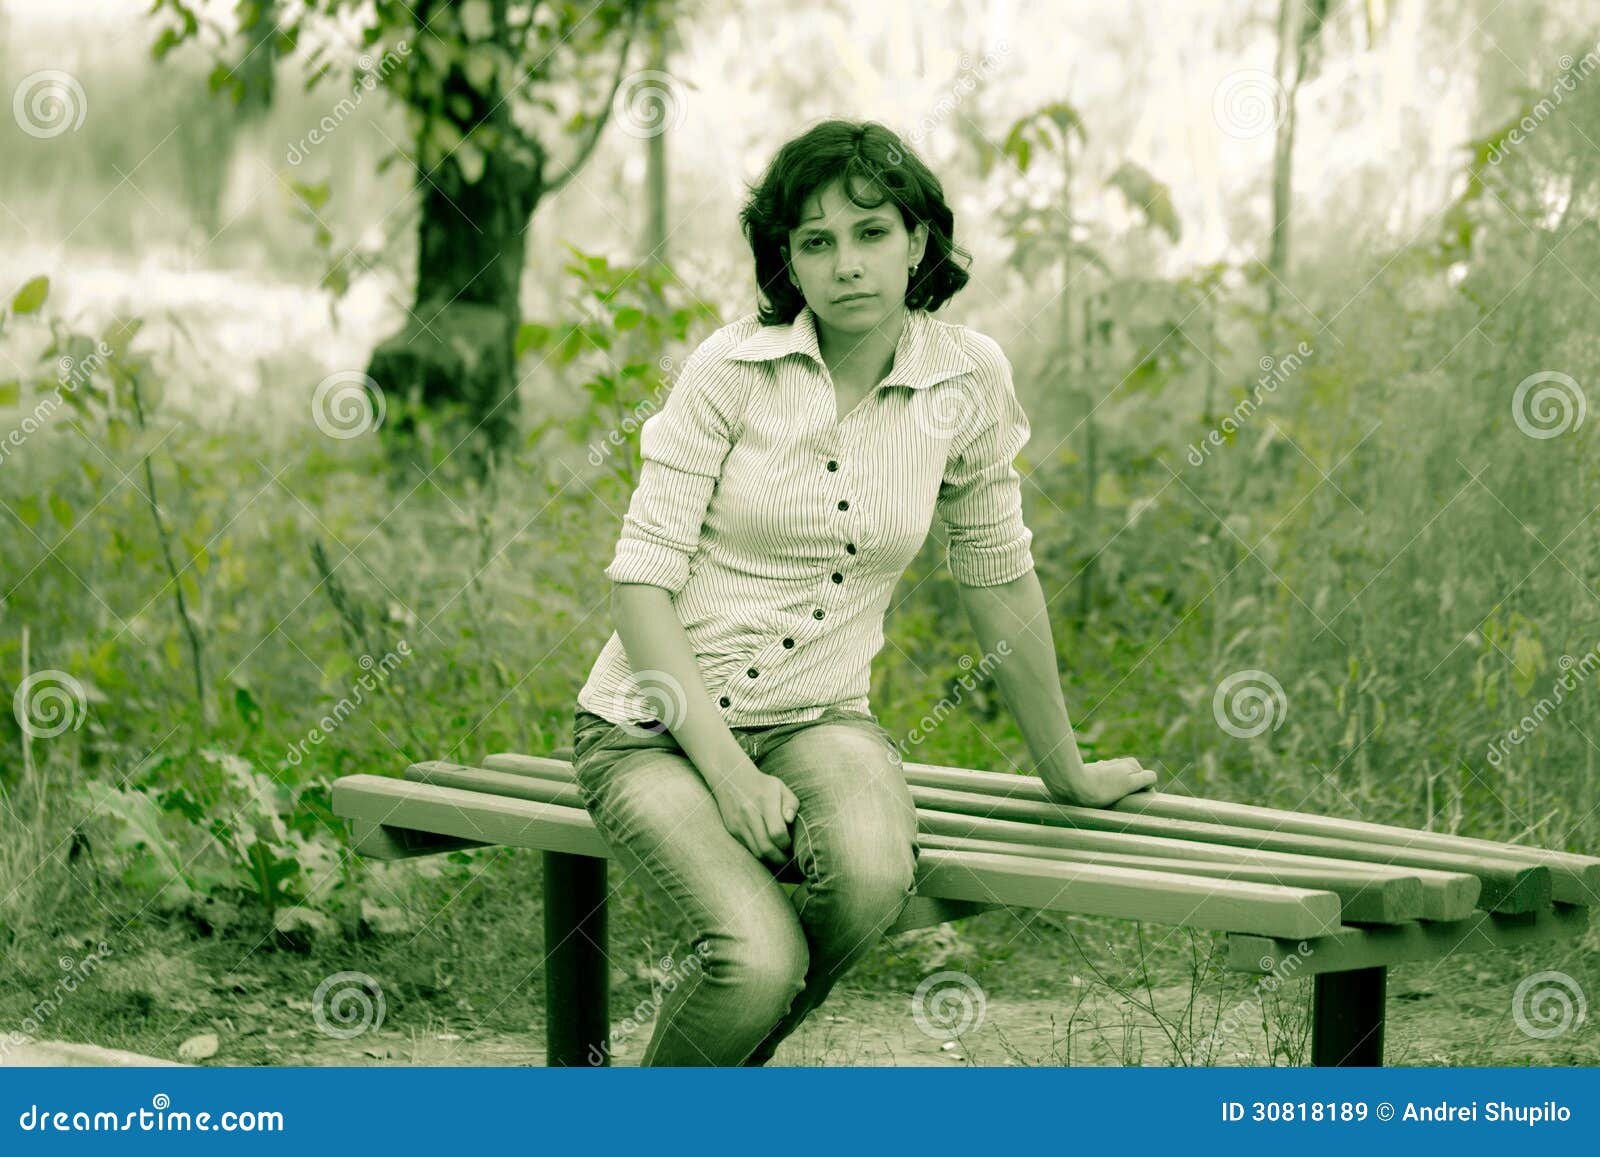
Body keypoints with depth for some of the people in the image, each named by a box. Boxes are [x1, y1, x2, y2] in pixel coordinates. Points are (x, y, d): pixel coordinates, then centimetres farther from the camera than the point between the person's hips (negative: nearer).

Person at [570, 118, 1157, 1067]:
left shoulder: (967, 376, -2)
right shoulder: (733, 368, -10)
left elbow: (1000, 578, 11)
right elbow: (642, 579, -11)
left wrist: (1067, 773, 19)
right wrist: (727, 769, -21)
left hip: (818, 718, 3)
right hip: (655, 722, -3)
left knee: (873, 876, -33)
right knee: (762, 959, -31)